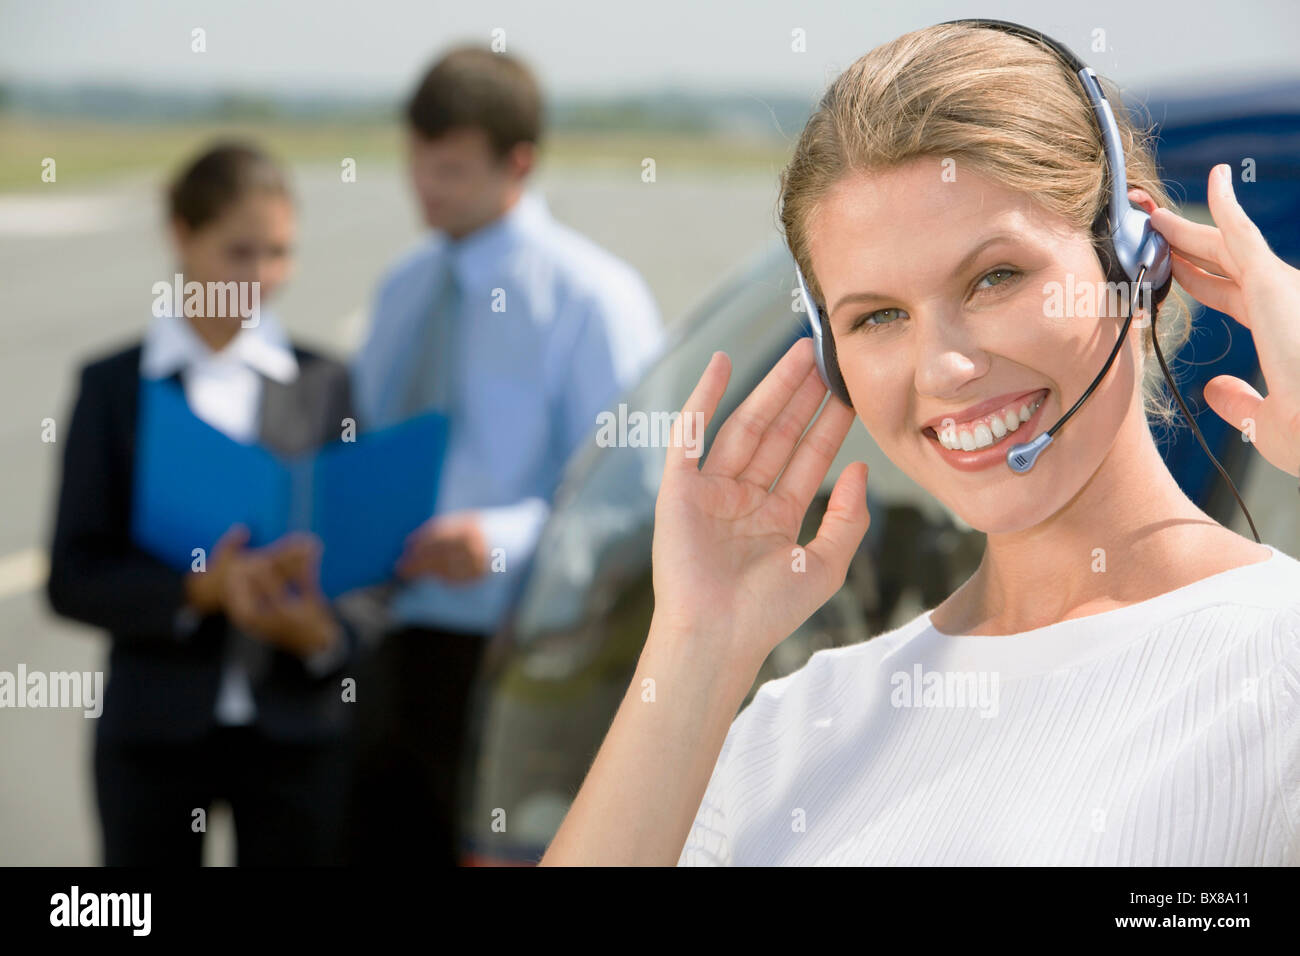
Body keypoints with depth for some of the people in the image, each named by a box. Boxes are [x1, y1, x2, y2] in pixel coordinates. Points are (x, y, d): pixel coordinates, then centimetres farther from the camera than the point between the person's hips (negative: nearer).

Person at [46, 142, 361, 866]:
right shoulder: (116, 386, 1)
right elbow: (74, 579, -4)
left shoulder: (325, 385, 5)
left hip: (298, 729, 1)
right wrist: (198, 590, -20)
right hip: (154, 732, -1)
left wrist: (324, 634, -17)